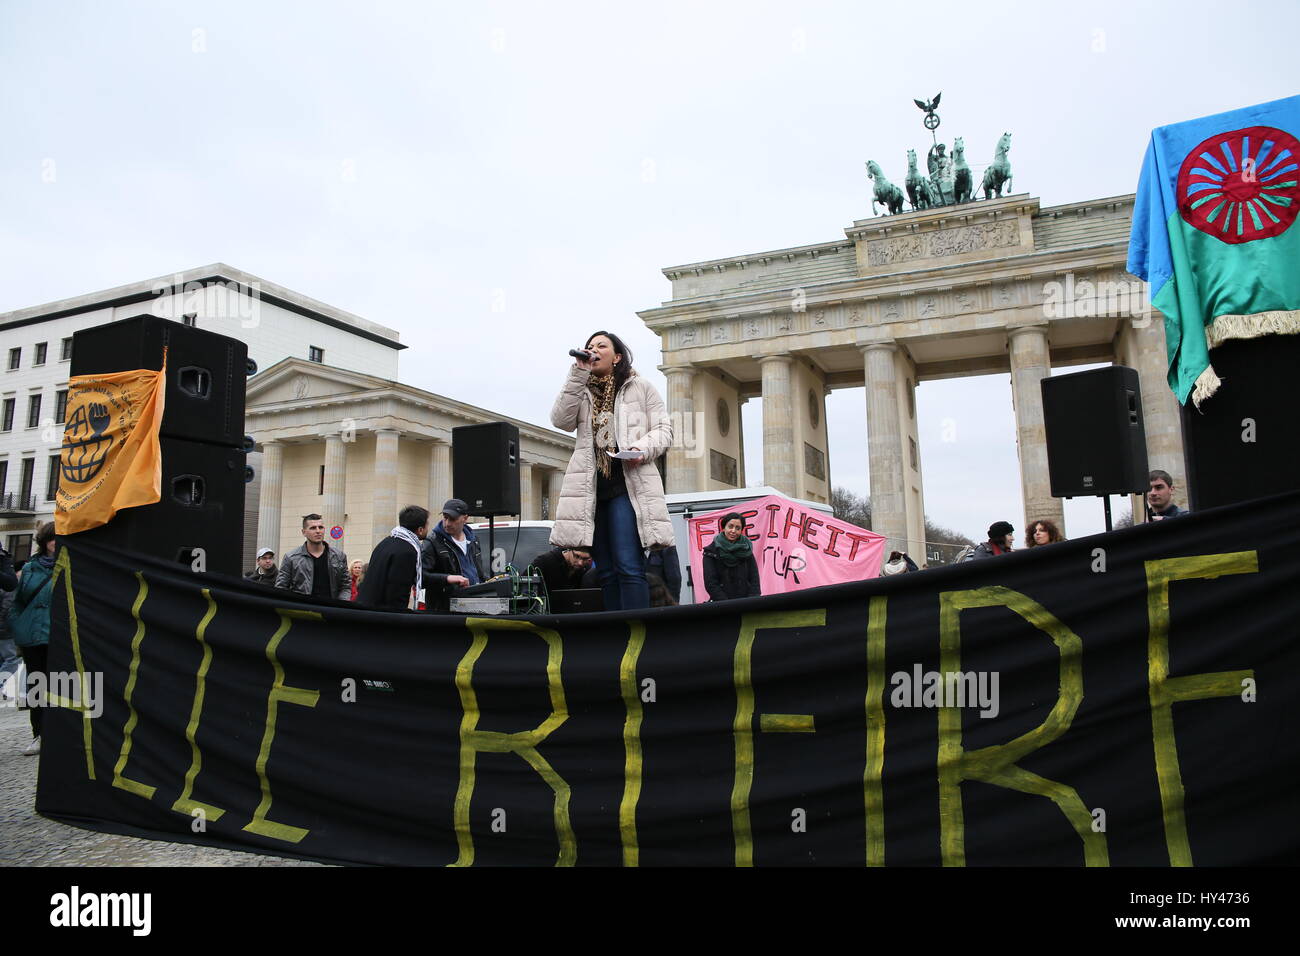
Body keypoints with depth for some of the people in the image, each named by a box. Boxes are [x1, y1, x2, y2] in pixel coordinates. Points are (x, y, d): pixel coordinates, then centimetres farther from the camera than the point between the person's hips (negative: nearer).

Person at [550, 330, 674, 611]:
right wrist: (578, 373, -1)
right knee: (606, 572, 5)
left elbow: (663, 429, 8)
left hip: (628, 485, -4)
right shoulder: (582, 392, 20)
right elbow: (561, 421, 2)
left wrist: (643, 448, -14)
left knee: (629, 567, -15)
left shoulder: (640, 387, 13)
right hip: (591, 488, 4)